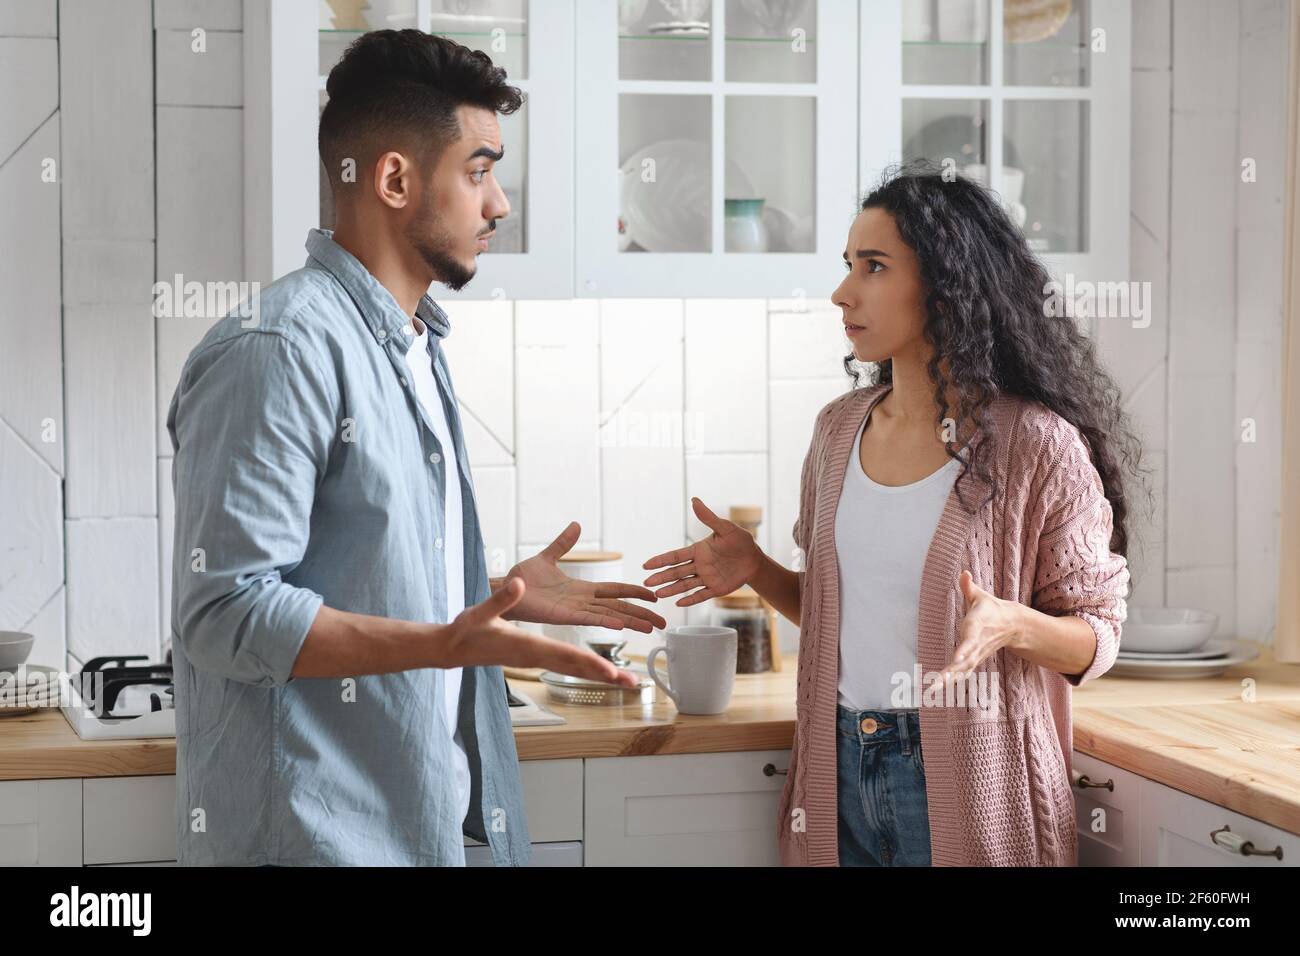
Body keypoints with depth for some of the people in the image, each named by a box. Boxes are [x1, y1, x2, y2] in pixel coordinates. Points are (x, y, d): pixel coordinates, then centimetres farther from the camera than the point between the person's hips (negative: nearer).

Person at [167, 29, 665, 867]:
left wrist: (503, 599, 14)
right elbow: (226, 614, -23)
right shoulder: (280, 349, -17)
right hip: (314, 829, -9)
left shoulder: (415, 348, 14)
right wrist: (448, 643, -31)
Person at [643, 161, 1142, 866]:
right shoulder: (838, 429, 6)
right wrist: (755, 569, -1)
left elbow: (1098, 635, -7)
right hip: (841, 773, 5)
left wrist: (1012, 624, -26)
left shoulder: (1037, 446, -12)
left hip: (967, 783, -5)